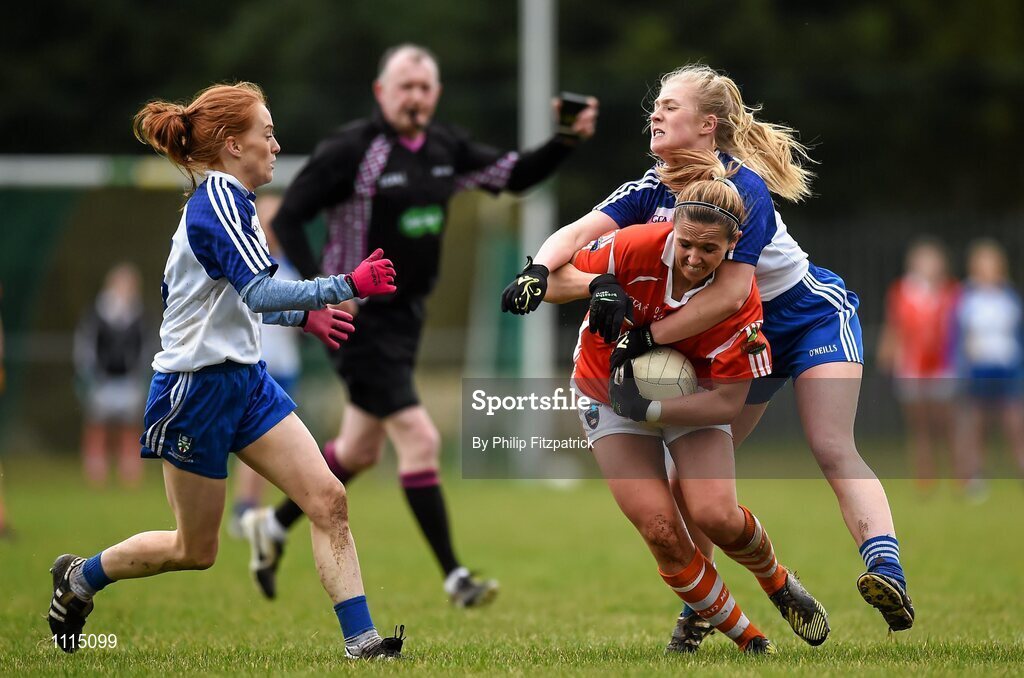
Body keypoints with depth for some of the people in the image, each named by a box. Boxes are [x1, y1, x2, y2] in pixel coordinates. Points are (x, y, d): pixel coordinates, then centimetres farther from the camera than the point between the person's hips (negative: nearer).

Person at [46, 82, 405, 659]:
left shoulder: (219, 199, 11)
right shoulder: (220, 198, -18)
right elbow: (260, 292, -30)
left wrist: (304, 316, 23)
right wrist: (348, 286, -34)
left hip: (245, 380, 9)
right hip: (196, 390, -9)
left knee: (329, 500, -6)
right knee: (197, 550, 6)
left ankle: (361, 638, -7)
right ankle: (80, 577, 29)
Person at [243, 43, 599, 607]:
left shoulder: (445, 149, 5)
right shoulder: (350, 150, -14)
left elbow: (515, 175, 11)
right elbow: (288, 217, -13)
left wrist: (568, 141, -5)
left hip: (406, 316, 8)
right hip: (358, 317, -8)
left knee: (359, 451, 18)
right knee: (419, 439, -13)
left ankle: (274, 526, 39)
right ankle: (454, 578, -8)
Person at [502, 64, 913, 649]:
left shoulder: (742, 186, -28)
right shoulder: (654, 190, -8)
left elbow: (729, 293, -34)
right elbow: (578, 233, -19)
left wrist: (647, 337, -35)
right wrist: (538, 272, -41)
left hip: (814, 315, -7)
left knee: (833, 448, -23)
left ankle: (886, 569, -35)